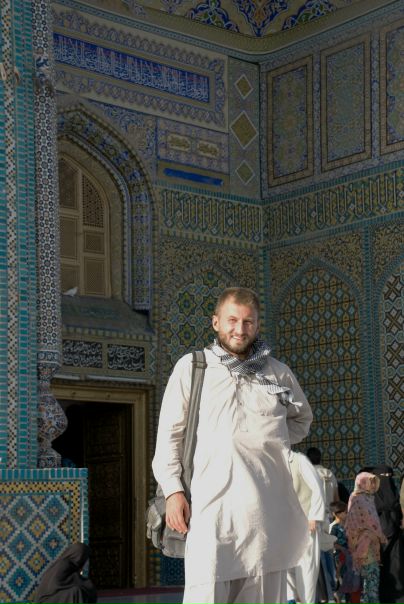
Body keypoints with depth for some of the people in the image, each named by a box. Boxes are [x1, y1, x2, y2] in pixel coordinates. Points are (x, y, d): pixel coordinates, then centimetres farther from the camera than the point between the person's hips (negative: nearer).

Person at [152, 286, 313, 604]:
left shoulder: (279, 372, 14)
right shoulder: (191, 367, 7)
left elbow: (302, 418, 31)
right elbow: (170, 432, 6)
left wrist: (278, 441, 12)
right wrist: (173, 489, -4)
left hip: (268, 505, 3)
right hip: (213, 503, -3)